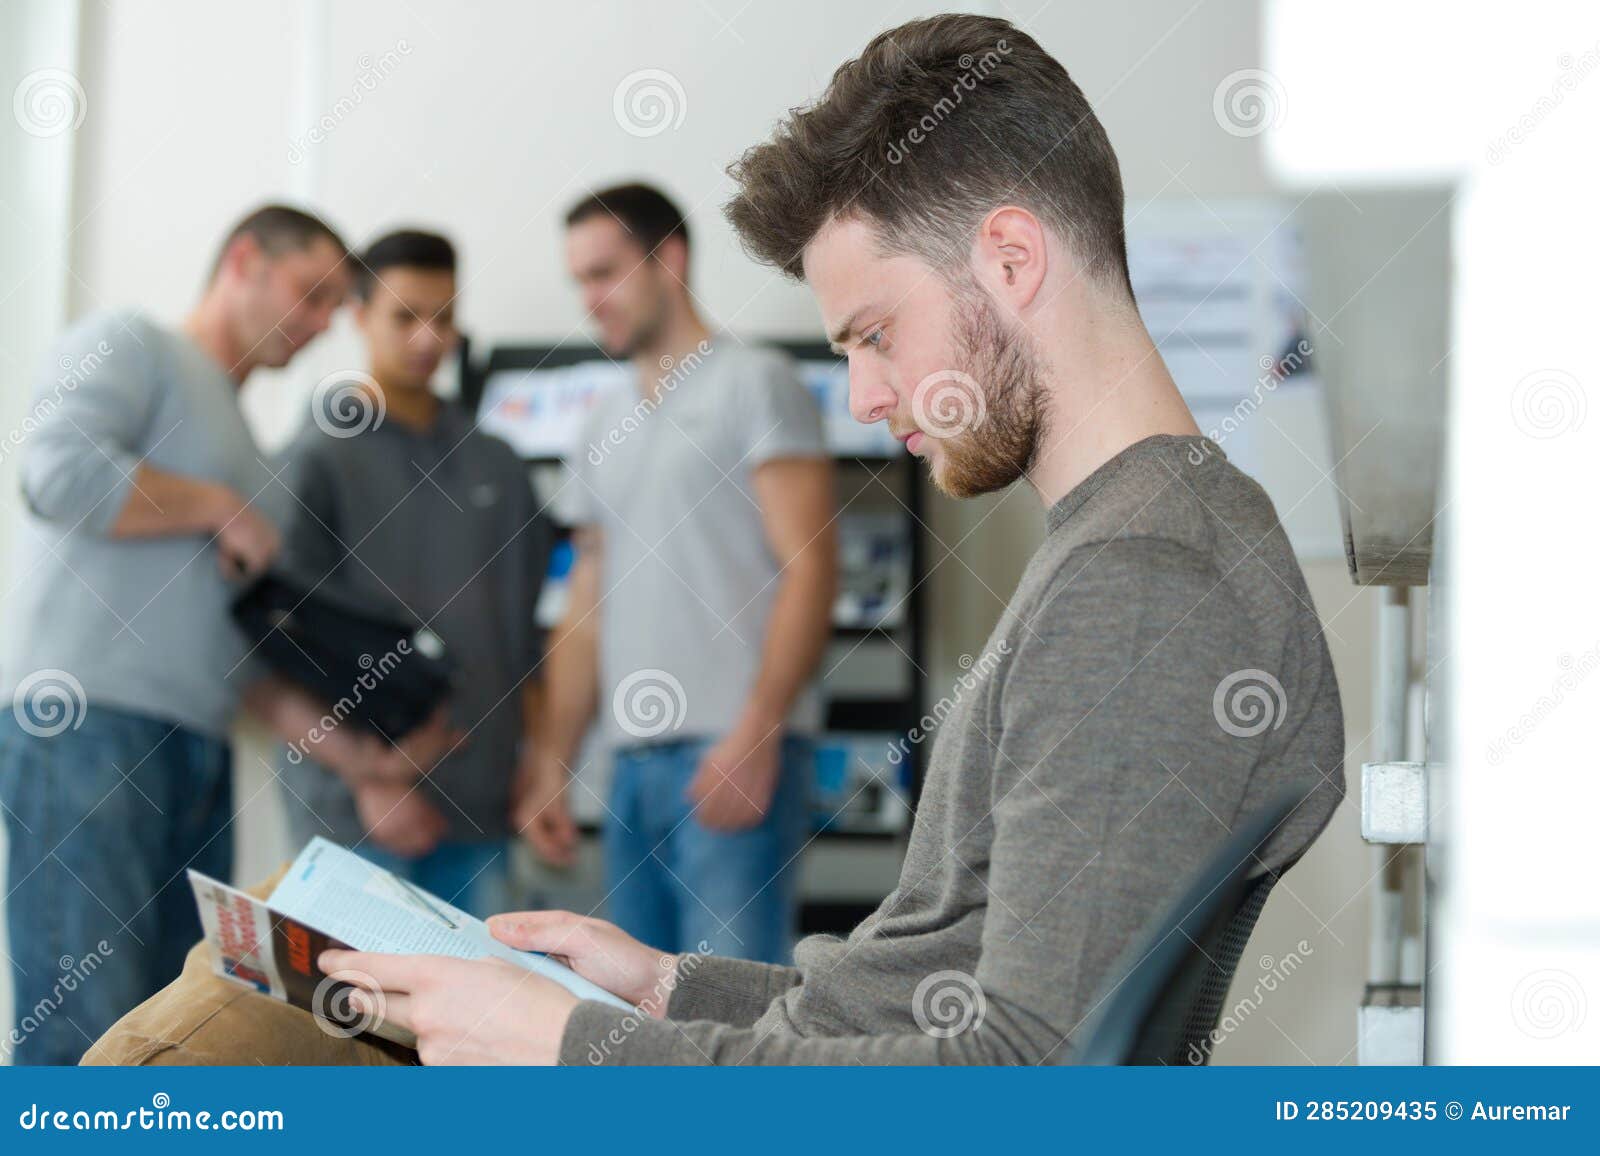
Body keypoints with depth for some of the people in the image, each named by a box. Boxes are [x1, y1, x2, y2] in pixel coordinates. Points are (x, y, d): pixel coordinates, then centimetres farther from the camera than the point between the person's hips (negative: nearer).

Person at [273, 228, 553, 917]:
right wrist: (368, 778, -12)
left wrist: (536, 759, 9)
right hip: (355, 802, -4)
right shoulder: (319, 460, 1)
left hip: (477, 803, 4)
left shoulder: (494, 466, 15)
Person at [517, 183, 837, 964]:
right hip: (632, 756, 7)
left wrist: (757, 732, -17)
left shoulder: (753, 383, 1)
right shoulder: (605, 426, 22)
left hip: (732, 752, -7)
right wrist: (553, 766, 14)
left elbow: (809, 567, -8)